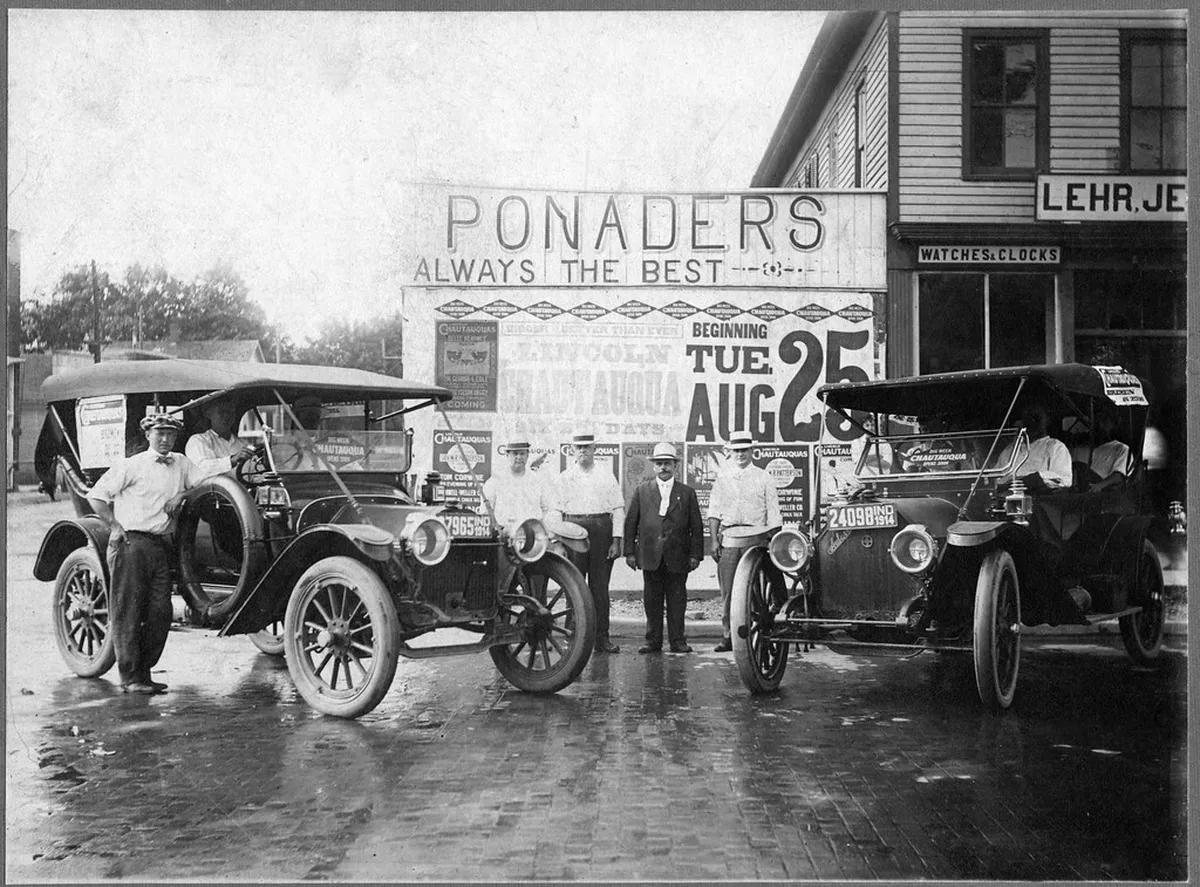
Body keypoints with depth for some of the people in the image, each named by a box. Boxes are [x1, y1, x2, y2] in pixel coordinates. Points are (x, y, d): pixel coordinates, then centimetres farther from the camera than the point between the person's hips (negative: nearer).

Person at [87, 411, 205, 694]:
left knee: (160, 612, 3)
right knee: (128, 610, -3)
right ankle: (130, 678, 0)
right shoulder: (131, 466, -1)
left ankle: (144, 671, 14)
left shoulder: (182, 463, 14)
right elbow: (96, 495, -1)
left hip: (163, 545, 5)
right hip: (131, 543, -5)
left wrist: (182, 494, -4)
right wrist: (114, 525, -7)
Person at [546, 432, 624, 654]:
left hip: (601, 532, 0)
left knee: (600, 587, 1)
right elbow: (556, 511, 8)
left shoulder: (606, 476, 9)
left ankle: (601, 638, 6)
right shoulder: (565, 477, 10)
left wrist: (616, 540, -3)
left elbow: (618, 509, 5)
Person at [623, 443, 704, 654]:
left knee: (677, 599, 3)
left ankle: (677, 641, 10)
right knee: (652, 600, 4)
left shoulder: (687, 493, 8)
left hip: (677, 557, 0)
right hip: (650, 557, 1)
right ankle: (653, 641, 11)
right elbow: (630, 523, 7)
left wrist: (695, 554, -1)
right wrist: (630, 551, 0)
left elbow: (696, 526, 6)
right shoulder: (641, 491, 9)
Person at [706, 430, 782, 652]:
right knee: (727, 590, 0)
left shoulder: (763, 478, 9)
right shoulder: (722, 479, 13)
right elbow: (714, 512, 10)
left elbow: (773, 515, 5)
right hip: (727, 540, 2)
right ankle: (727, 636, 4)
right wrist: (714, 540, -1)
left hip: (755, 540, -2)